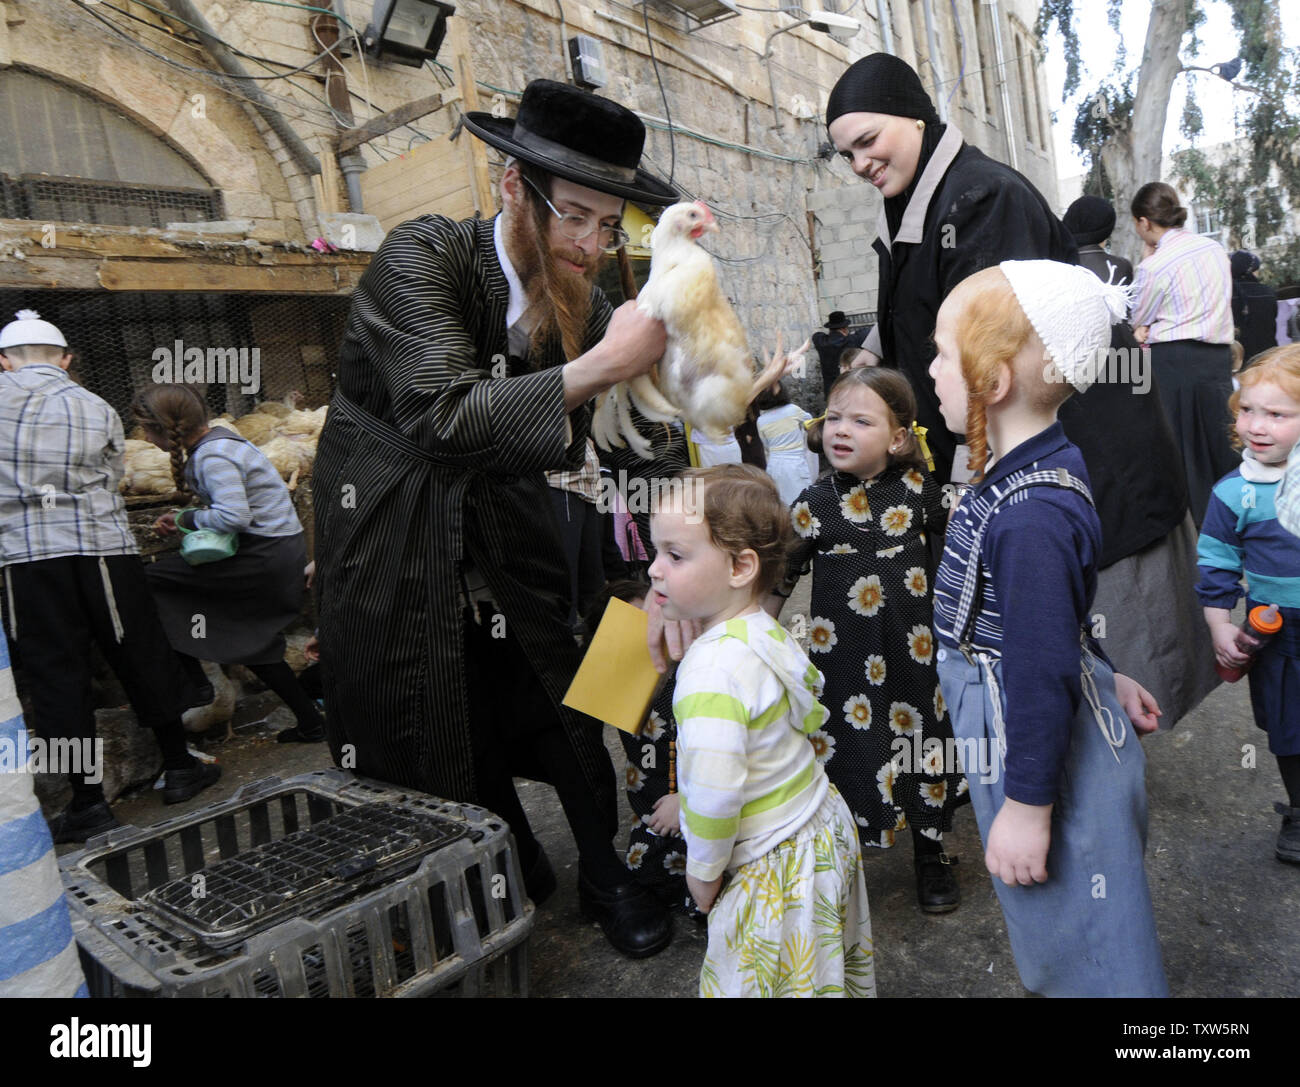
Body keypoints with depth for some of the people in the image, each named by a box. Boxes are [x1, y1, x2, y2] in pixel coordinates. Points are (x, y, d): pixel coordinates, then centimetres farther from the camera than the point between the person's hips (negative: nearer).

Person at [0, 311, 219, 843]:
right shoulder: (97, 409, 8)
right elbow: (110, 483, 9)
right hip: (104, 546, 2)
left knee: (55, 671, 5)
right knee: (141, 657, 11)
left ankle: (88, 800, 8)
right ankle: (179, 768, 23)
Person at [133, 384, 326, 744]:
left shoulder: (213, 457, -19)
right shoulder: (217, 439, 12)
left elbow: (234, 516, -29)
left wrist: (189, 518, -11)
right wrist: (178, 519, 8)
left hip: (267, 558, -10)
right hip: (278, 550, 10)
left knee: (150, 580, -9)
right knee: (252, 644, 20)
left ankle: (192, 684, 3)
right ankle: (311, 723, 25)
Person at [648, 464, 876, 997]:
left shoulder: (714, 666, -29)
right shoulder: (772, 633, 0)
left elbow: (714, 788, -33)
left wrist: (703, 869, -15)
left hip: (775, 868, -9)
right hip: (823, 829, 9)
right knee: (838, 972, 26)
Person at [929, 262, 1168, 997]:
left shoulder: (1028, 520, -31)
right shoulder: (1046, 465, 1)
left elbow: (1041, 674, -26)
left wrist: (1026, 807, -17)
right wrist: (1104, 675, 25)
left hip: (1048, 759, -9)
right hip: (1072, 735, 9)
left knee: (1081, 957, 13)